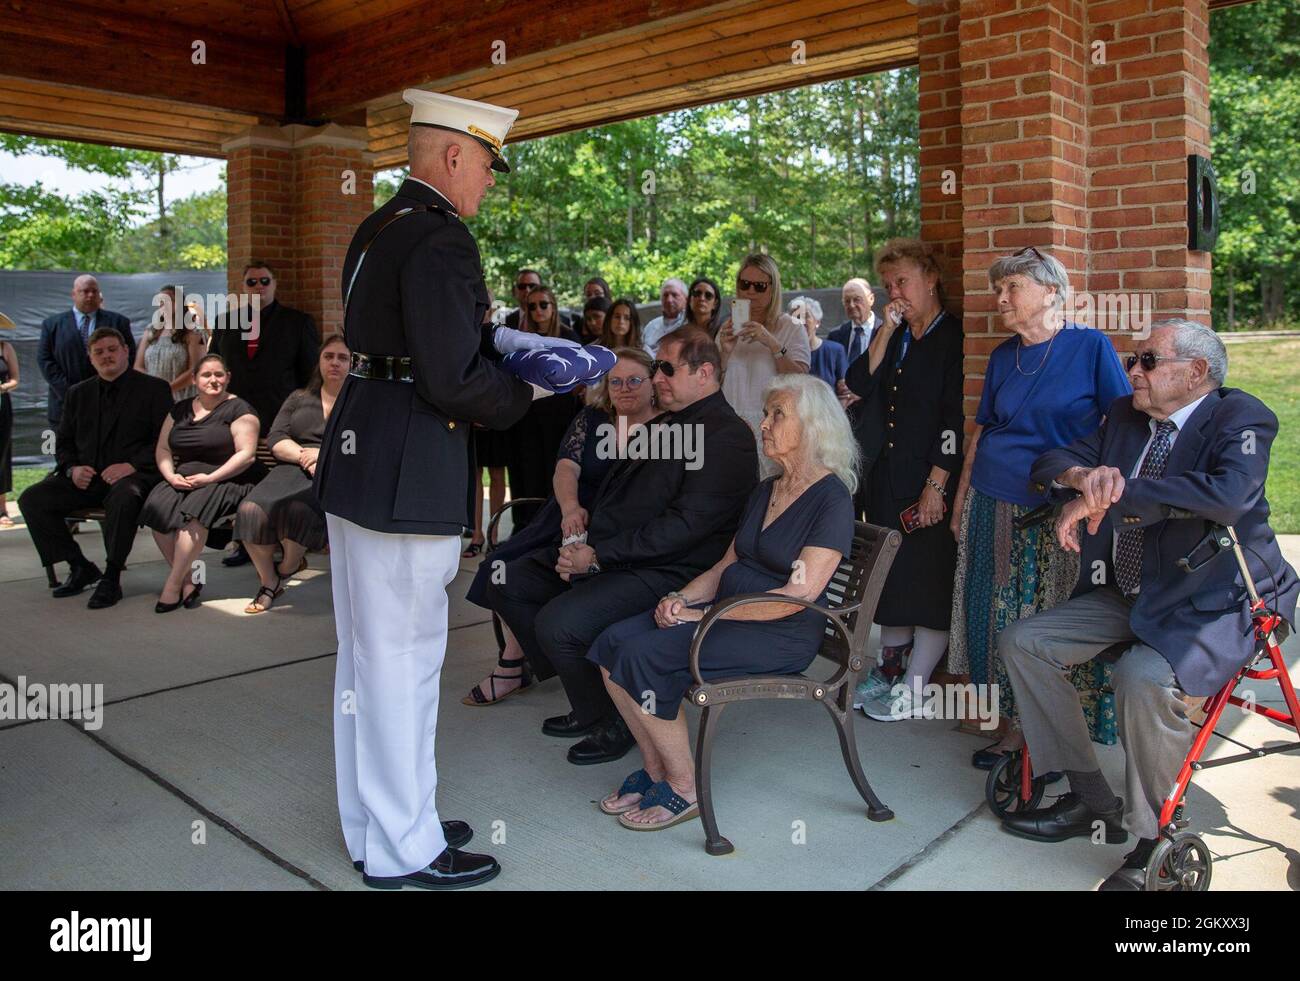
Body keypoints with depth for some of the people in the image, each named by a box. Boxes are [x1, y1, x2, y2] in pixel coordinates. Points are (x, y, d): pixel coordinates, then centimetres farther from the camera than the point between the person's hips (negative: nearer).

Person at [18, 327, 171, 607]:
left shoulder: (154, 389, 5)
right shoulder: (78, 393, 20)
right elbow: (63, 443, 21)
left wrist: (131, 465, -18)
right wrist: (72, 468, -2)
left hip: (132, 475, -5)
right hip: (86, 477, 6)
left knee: (124, 498, -39)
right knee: (31, 499, -15)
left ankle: (111, 578, -22)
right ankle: (80, 567, -1)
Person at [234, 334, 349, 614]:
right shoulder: (299, 399, 25)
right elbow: (275, 438, 13)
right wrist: (302, 455, -8)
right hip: (292, 469, 4)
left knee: (296, 509, -36)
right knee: (251, 510, -27)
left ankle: (288, 566, -4)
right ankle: (269, 582, -4)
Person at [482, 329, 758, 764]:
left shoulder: (727, 437, -14)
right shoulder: (665, 423, 17)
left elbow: (684, 524, -22)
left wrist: (598, 557, -21)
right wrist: (581, 543, 1)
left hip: (664, 571, -10)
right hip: (603, 552, 10)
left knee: (558, 622, -28)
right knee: (506, 582, 6)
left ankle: (613, 723, -1)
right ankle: (584, 695, 12)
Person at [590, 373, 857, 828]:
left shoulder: (831, 499, -10)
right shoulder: (765, 490, 17)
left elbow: (800, 594, -19)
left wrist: (704, 614, -18)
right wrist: (681, 598, -4)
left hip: (782, 635, -8)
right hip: (725, 611, 8)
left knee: (643, 656, -24)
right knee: (614, 641, -11)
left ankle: (684, 789, -7)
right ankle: (655, 770, 1)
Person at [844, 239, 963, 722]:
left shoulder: (954, 338, -7)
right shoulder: (890, 337, 15)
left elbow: (956, 416, -13)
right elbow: (860, 385, 1)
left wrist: (937, 484, -17)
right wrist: (887, 331, -4)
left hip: (929, 480, -7)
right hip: (886, 476, 7)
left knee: (930, 581, -1)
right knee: (892, 577, 12)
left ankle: (915, 691, 6)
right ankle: (888, 671, 23)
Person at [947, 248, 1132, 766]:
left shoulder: (1091, 346, -4)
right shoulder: (1002, 356, 10)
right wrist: (960, 503, 12)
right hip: (994, 504, 5)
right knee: (995, 616, 6)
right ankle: (1012, 725, 20)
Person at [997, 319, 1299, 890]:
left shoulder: (1239, 417, -11)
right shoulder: (1124, 416, 10)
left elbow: (1231, 494, -32)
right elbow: (1048, 464, 7)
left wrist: (1109, 494, -30)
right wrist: (1084, 475, -19)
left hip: (1216, 601, -8)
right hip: (1130, 596, 8)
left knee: (1145, 679, -34)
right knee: (1021, 642, -4)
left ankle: (1150, 844, -11)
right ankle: (1092, 801, 5)